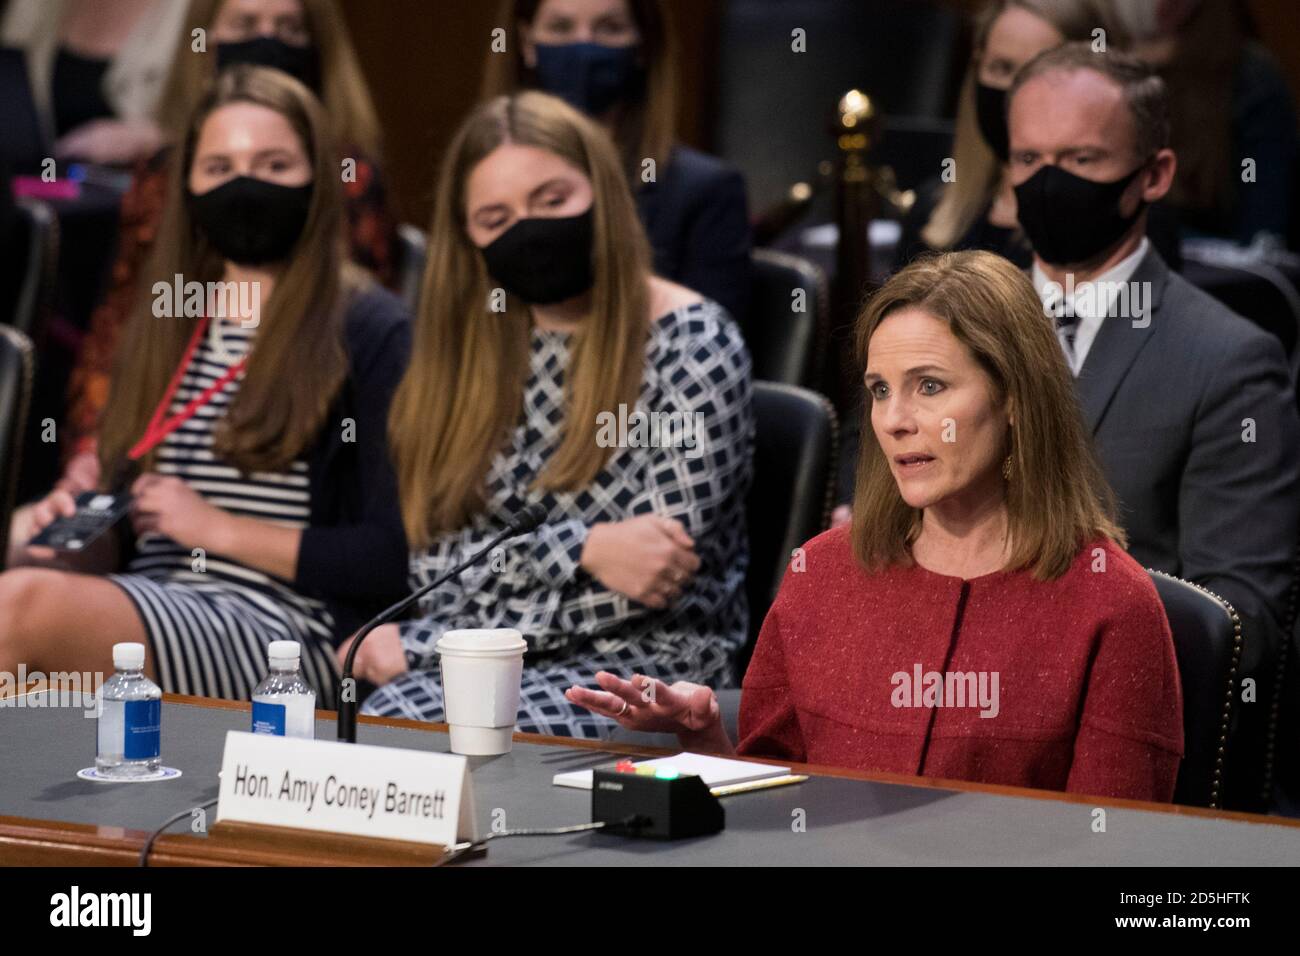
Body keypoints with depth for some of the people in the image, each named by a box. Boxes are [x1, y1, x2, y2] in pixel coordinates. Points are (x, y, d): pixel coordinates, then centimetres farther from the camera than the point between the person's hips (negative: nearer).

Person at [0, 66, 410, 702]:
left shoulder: (369, 331, 2)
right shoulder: (165, 322, 22)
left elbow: (397, 555, -5)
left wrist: (221, 530, -6)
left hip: (290, 631, -6)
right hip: (148, 609, 6)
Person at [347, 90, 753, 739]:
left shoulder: (691, 345, -4)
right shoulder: (474, 352, 13)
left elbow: (654, 583, -10)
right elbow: (438, 554, 5)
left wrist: (423, 645, -8)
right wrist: (577, 549, -16)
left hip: (642, 663, -4)